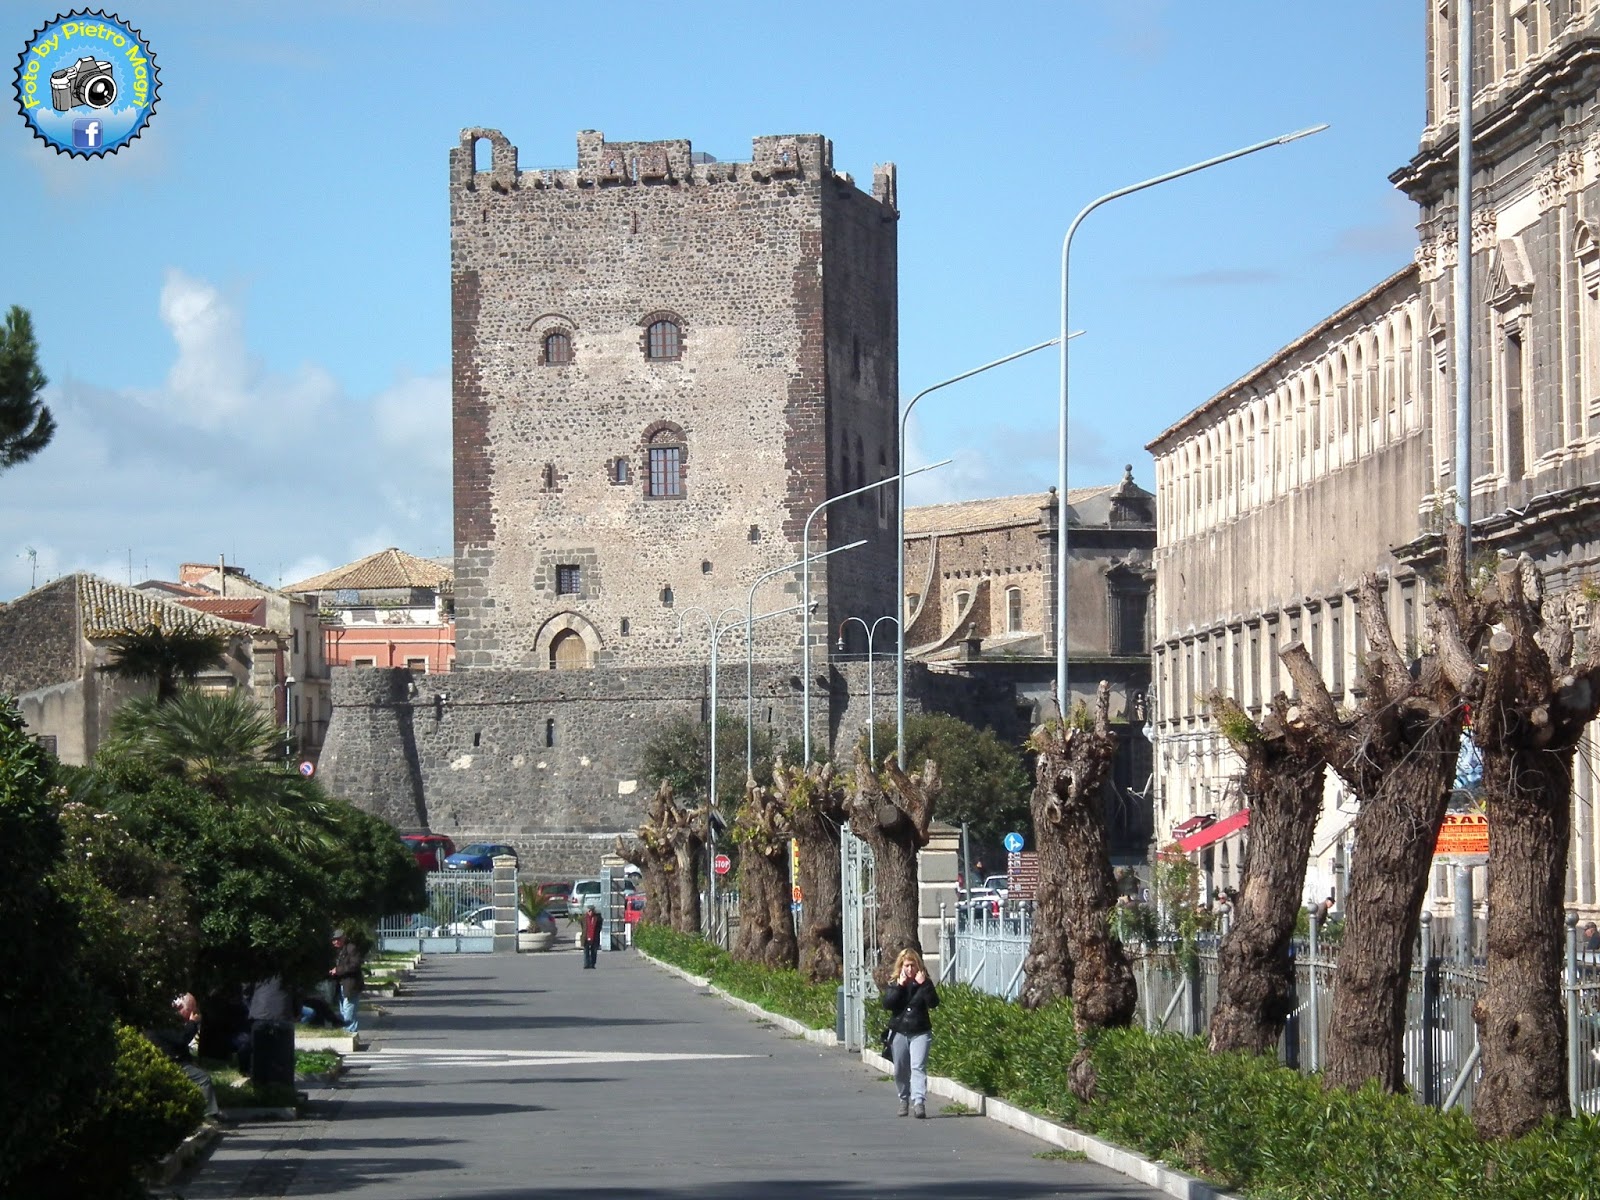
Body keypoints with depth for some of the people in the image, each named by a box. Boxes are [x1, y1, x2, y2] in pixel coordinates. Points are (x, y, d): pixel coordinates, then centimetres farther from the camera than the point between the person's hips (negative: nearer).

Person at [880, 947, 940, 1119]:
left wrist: (923, 984, -23)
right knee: (900, 1071, 12)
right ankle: (905, 1099, 31)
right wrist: (899, 986, -20)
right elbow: (887, 1004, -12)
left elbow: (934, 1003, -14)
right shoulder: (893, 983, 3)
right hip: (899, 1032, 2)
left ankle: (919, 1101, -25)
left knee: (918, 1067, -16)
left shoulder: (924, 982, -1)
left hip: (920, 1032, -2)